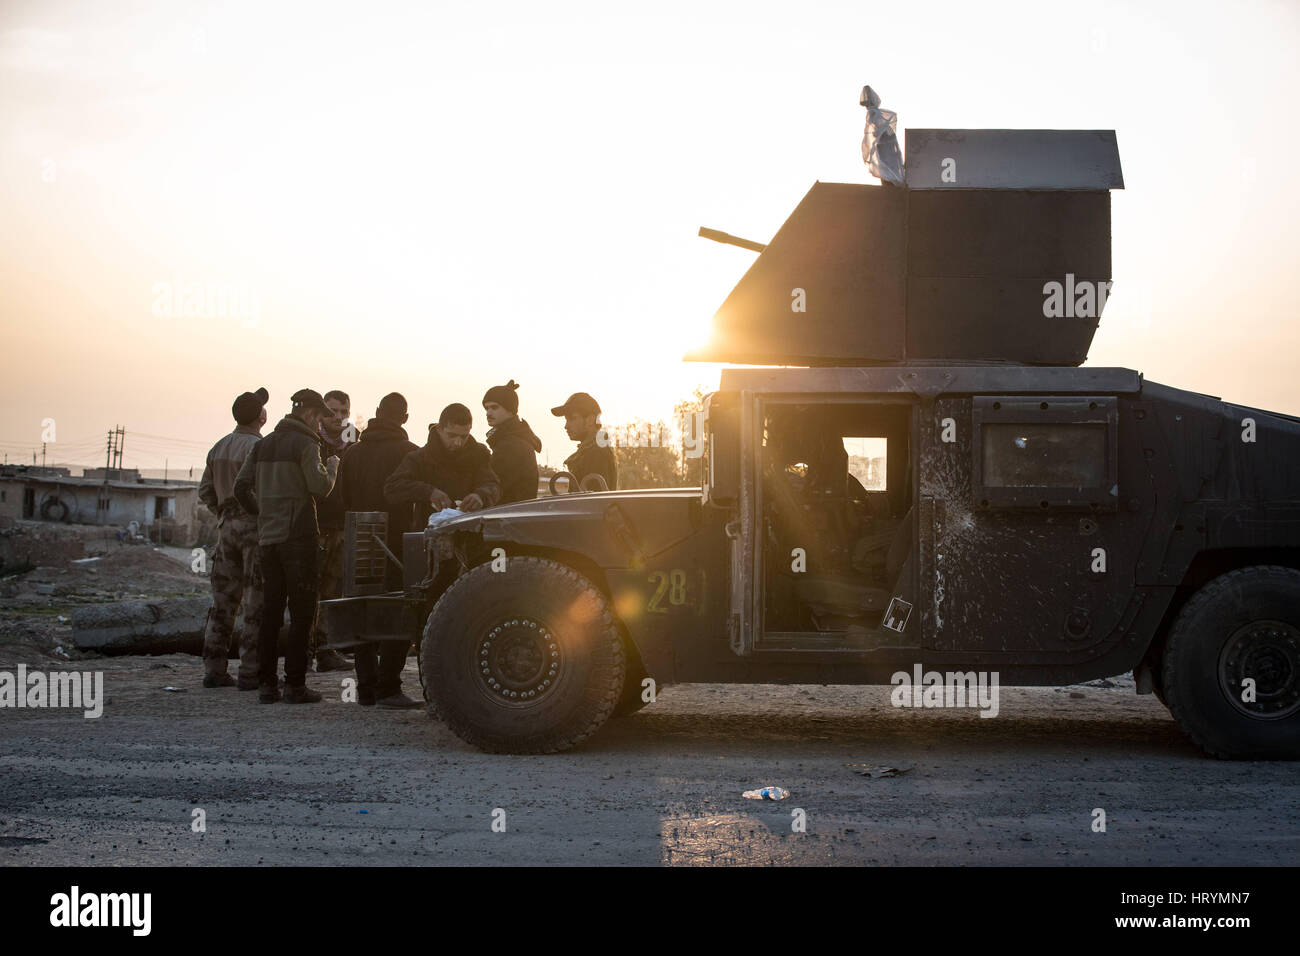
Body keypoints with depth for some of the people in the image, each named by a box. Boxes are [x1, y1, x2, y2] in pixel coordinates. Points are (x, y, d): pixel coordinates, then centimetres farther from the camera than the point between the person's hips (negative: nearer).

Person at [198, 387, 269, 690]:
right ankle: (250, 672, -4)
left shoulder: (219, 448, 12)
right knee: (257, 602, -3)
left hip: (227, 528, 7)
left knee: (223, 600, 11)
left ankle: (214, 669, 12)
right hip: (256, 526, -7)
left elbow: (205, 491, 15)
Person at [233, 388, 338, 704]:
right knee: (301, 612, -2)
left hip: (268, 536, 7)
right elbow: (319, 488, -17)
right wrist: (331, 467, 2)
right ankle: (295, 684, -4)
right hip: (298, 536, -7)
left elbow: (241, 488, 12)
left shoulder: (263, 444, 14)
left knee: (270, 610, 9)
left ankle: (266, 683, 8)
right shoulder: (305, 444, -8)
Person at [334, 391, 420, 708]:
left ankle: (366, 687, 12)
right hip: (396, 546, -5)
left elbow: (339, 500, 9)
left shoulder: (353, 453, 9)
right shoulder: (408, 453, -7)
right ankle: (388, 687, -9)